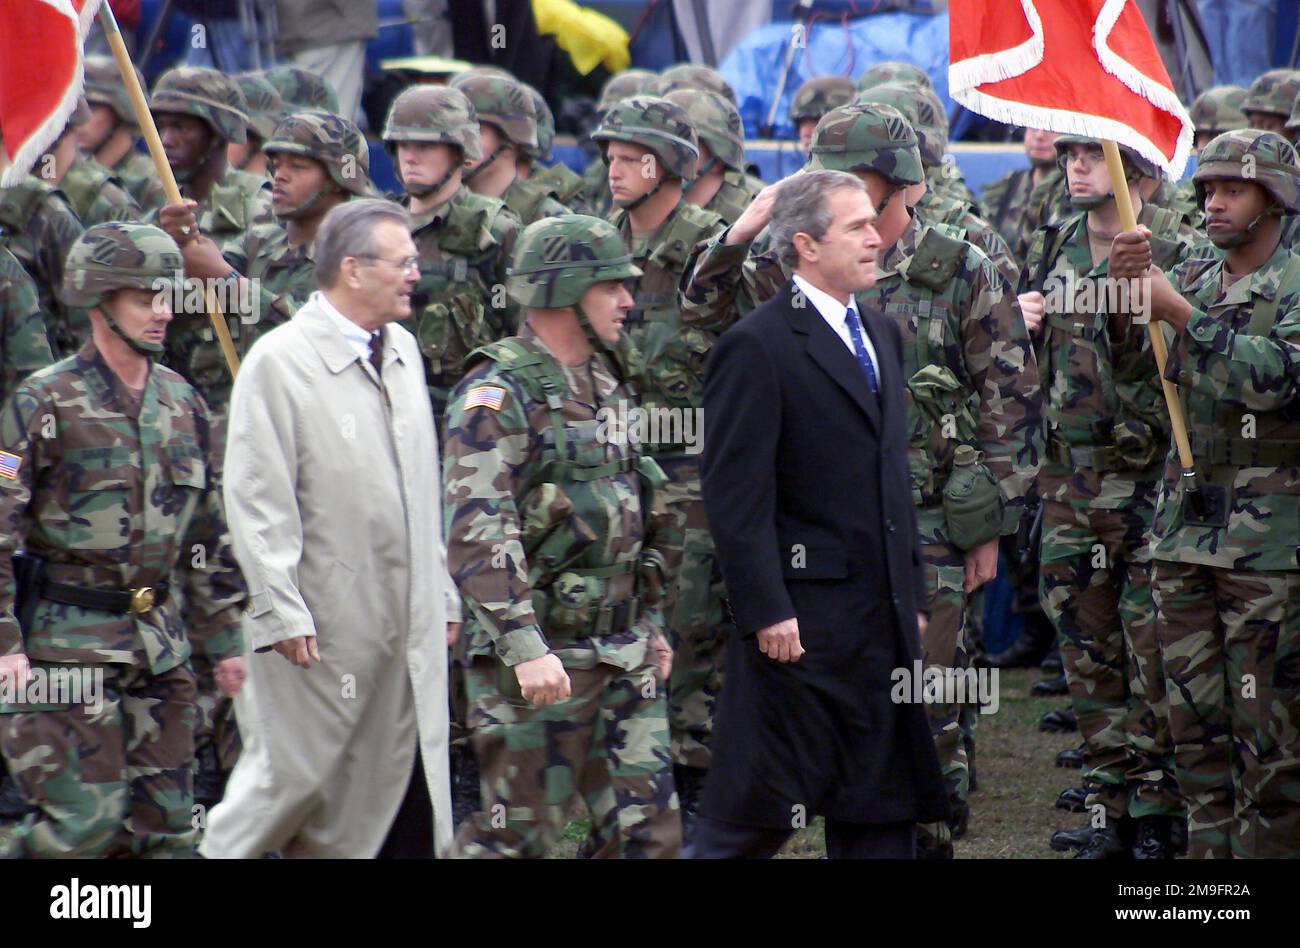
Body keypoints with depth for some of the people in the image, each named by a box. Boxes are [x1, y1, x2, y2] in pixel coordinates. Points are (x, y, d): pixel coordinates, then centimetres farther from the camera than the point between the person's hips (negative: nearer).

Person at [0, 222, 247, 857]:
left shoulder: (180, 402, 11)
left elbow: (209, 535, 19)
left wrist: (223, 638, 17)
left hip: (162, 649, 6)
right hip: (70, 645, -6)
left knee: (165, 825, 6)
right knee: (84, 820, -11)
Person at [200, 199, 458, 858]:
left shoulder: (402, 351, 13)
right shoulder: (279, 360, -10)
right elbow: (256, 501, -13)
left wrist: (441, 593, 17)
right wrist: (282, 612, -17)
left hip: (408, 625, 7)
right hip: (322, 625, -7)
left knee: (408, 793, 5)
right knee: (295, 775, -1)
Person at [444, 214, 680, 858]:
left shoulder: (606, 385, 15)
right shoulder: (498, 397, -13)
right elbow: (478, 534, -23)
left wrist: (651, 624, 22)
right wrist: (524, 647, -29)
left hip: (624, 656, 8)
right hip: (541, 659, -8)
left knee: (649, 827, 4)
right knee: (516, 832, -2)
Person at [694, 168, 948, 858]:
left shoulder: (881, 335, 16)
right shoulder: (756, 347, -11)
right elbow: (737, 498, -14)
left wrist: (912, 592, 17)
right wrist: (766, 612, -19)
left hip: (882, 619, 8)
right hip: (802, 617, -8)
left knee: (881, 814, 9)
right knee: (758, 811, -4)